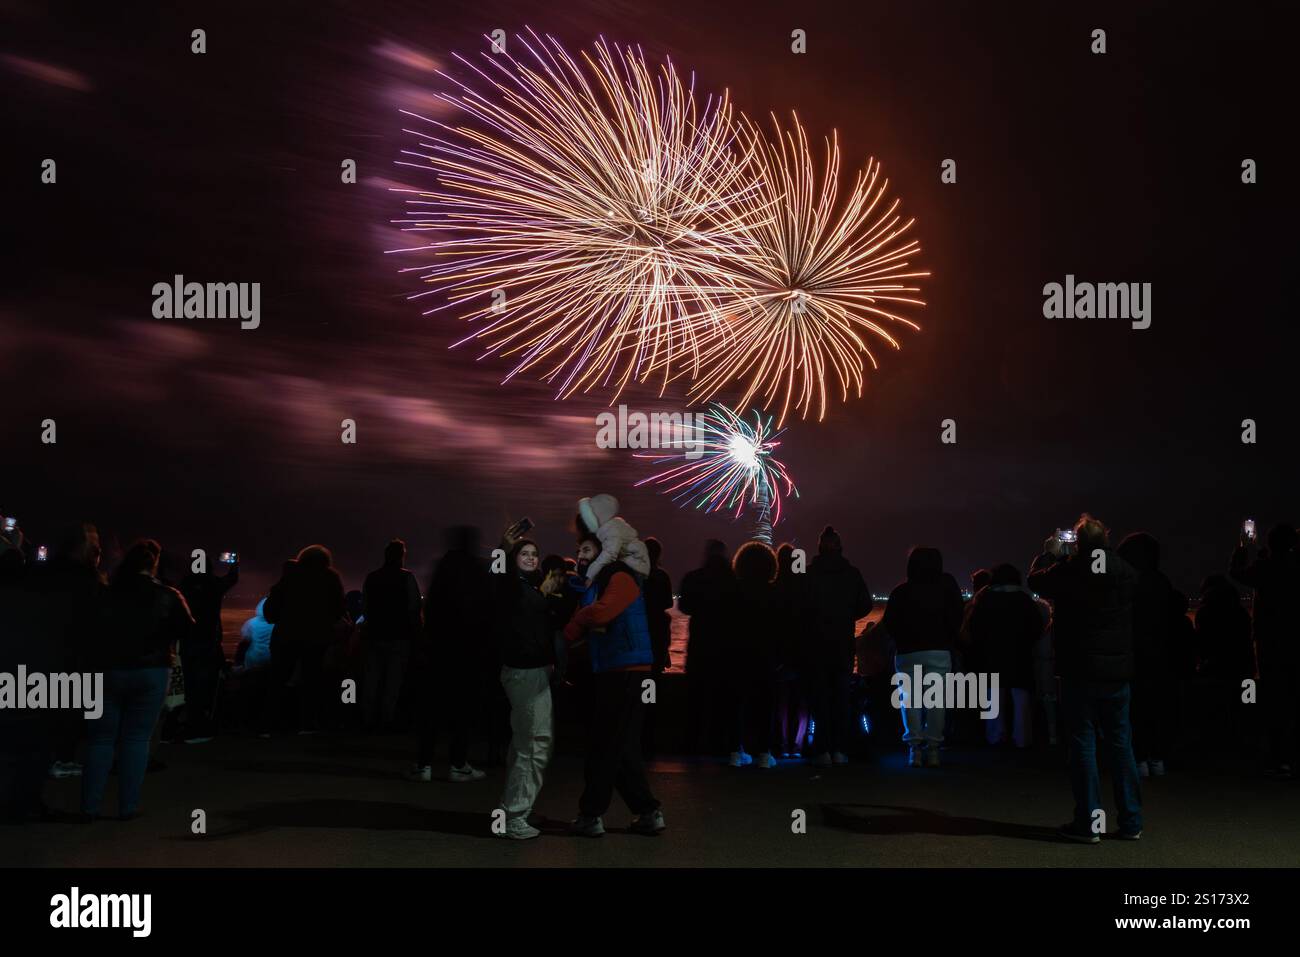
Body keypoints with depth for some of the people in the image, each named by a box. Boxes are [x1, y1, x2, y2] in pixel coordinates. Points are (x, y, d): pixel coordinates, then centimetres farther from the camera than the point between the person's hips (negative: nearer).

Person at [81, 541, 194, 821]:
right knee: (136, 738, 6)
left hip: (106, 671, 1)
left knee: (101, 737, 10)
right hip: (151, 672, -1)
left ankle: (90, 806, 7)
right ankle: (128, 806, 3)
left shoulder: (107, 593, -3)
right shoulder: (167, 596, -5)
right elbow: (187, 629, -9)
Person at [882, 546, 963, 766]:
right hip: (939, 651, 1)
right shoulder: (945, 589, 3)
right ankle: (933, 748, -2)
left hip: (907, 653, 0)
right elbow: (956, 622, 5)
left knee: (910, 700, 4)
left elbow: (889, 624, 3)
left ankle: (915, 747, -4)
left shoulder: (900, 592, 1)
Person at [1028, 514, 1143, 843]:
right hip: (1118, 672, 4)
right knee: (1121, 743, 11)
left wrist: (1050, 553, 23)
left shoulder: (1068, 571, -13)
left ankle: (1088, 823, 3)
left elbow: (1035, 579, 6)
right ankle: (1131, 822, 16)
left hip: (1080, 672, -3)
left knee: (1083, 743, 2)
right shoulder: (1126, 572, -3)